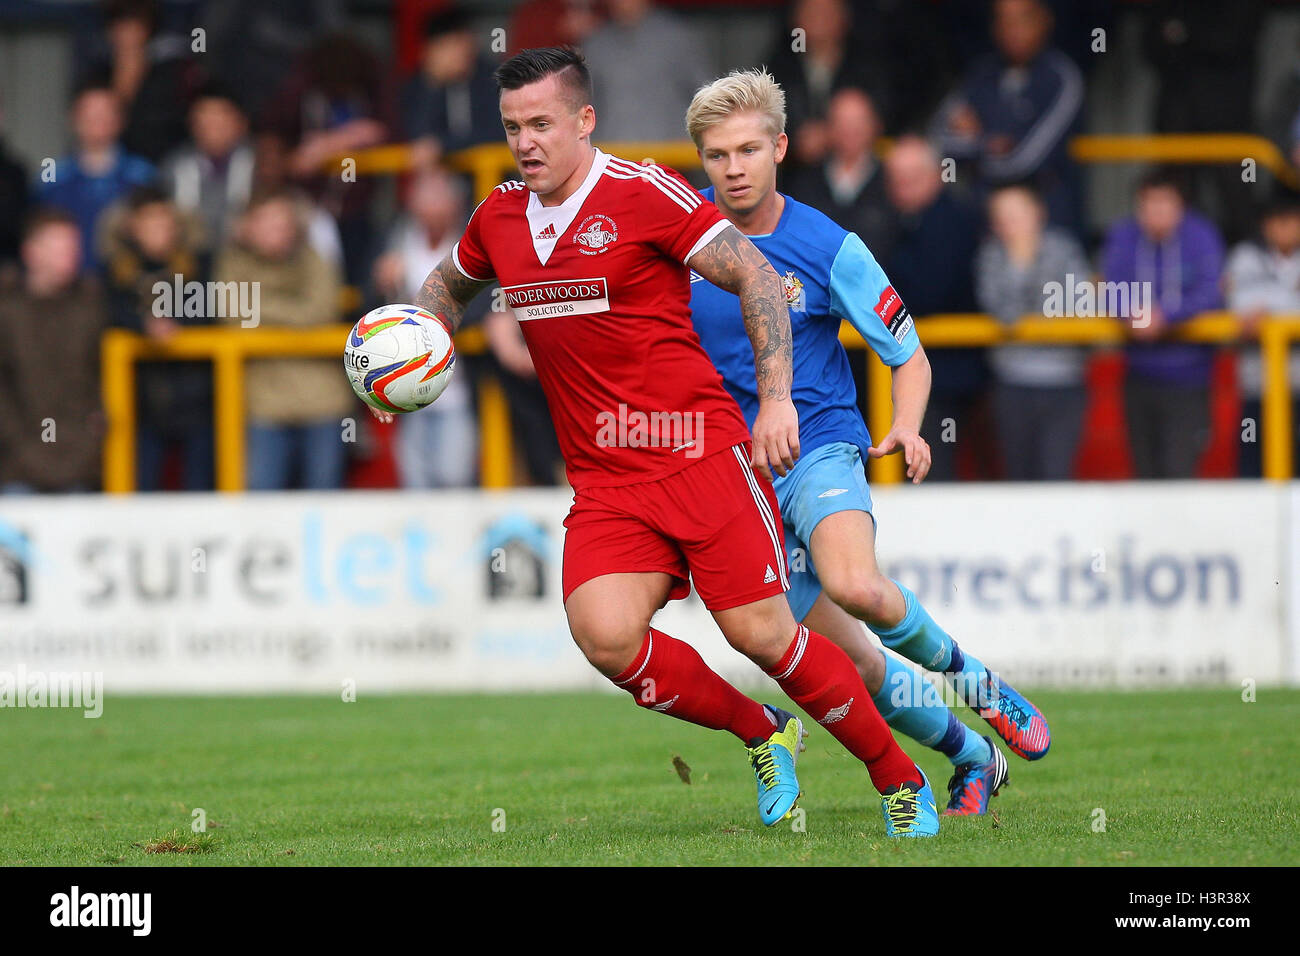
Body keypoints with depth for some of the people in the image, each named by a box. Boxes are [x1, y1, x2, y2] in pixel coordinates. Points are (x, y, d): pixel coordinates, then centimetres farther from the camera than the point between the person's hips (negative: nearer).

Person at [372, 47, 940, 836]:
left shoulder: (643, 194, -8)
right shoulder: (499, 218, 11)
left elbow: (756, 276, -8)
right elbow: (449, 285, 32)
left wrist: (776, 395, -16)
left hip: (703, 453, -5)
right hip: (604, 485, 5)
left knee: (761, 633, -10)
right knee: (604, 635, -19)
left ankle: (900, 778, 11)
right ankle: (763, 735, 5)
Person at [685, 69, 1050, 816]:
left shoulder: (829, 249, -7)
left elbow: (909, 355, 1)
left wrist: (907, 428, -18)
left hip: (821, 450, -3)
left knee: (855, 587, -34)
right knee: (852, 665, -1)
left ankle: (968, 674, -6)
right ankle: (974, 759, 22)